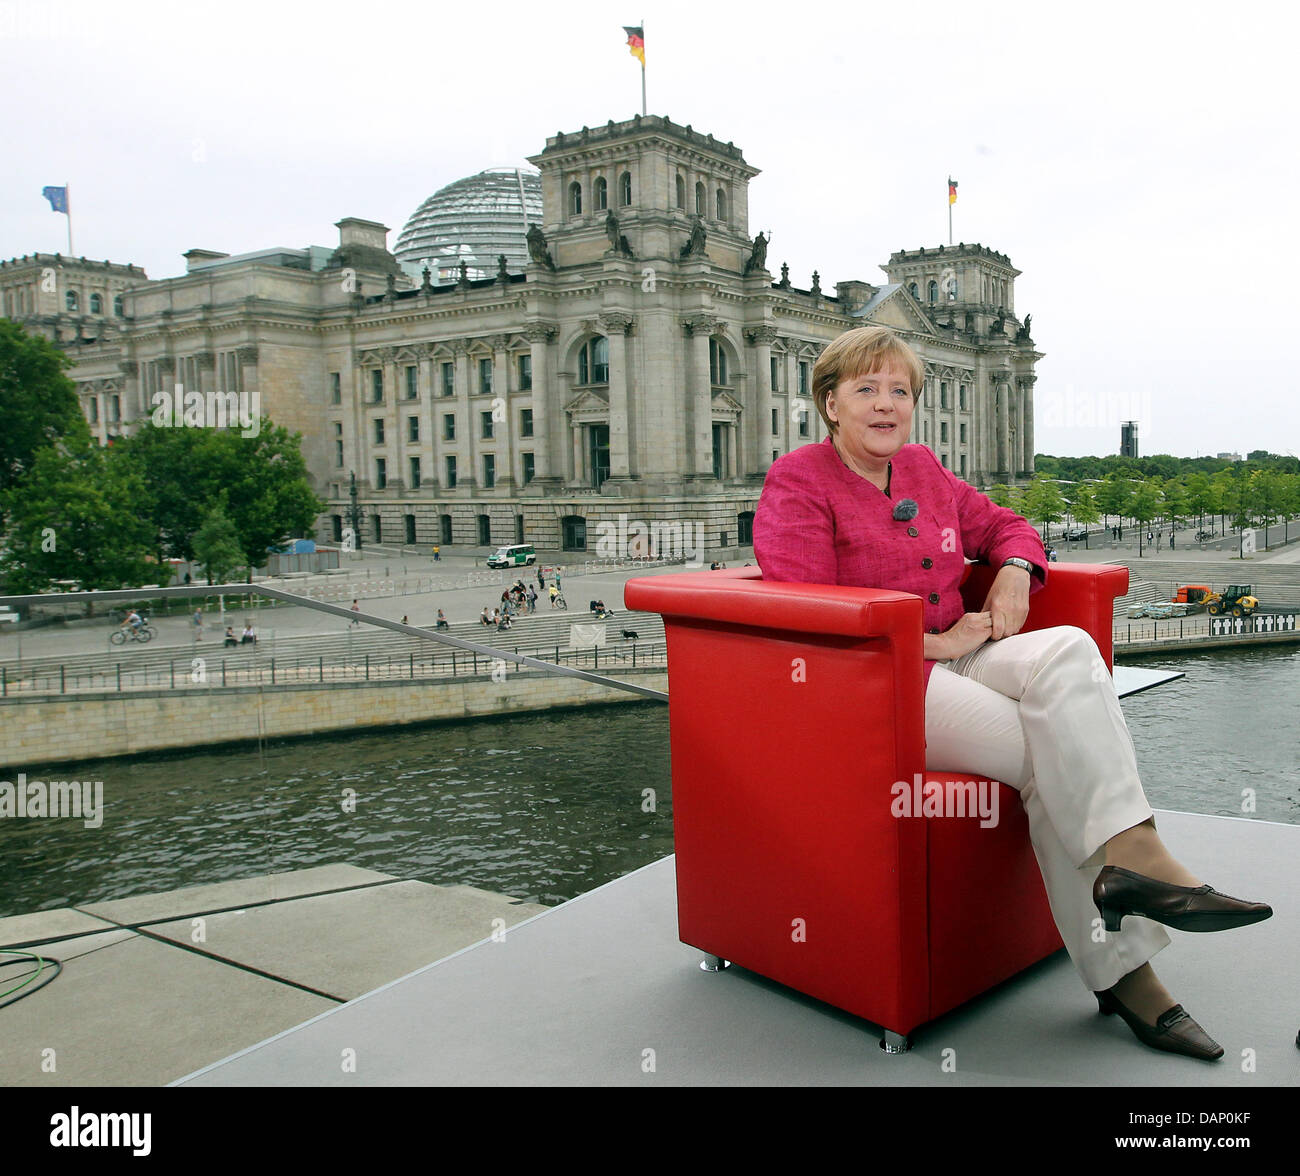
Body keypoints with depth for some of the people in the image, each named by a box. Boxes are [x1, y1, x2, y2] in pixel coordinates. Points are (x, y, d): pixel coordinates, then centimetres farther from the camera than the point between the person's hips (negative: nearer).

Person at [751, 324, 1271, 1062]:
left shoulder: (923, 470, 17)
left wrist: (1015, 571, 3)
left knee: (1068, 649, -24)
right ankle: (1122, 968, -15)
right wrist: (934, 642, -16)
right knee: (1052, 755, -23)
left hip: (952, 658, 7)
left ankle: (1126, 858, -26)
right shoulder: (798, 482, -6)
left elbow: (1001, 524, 29)